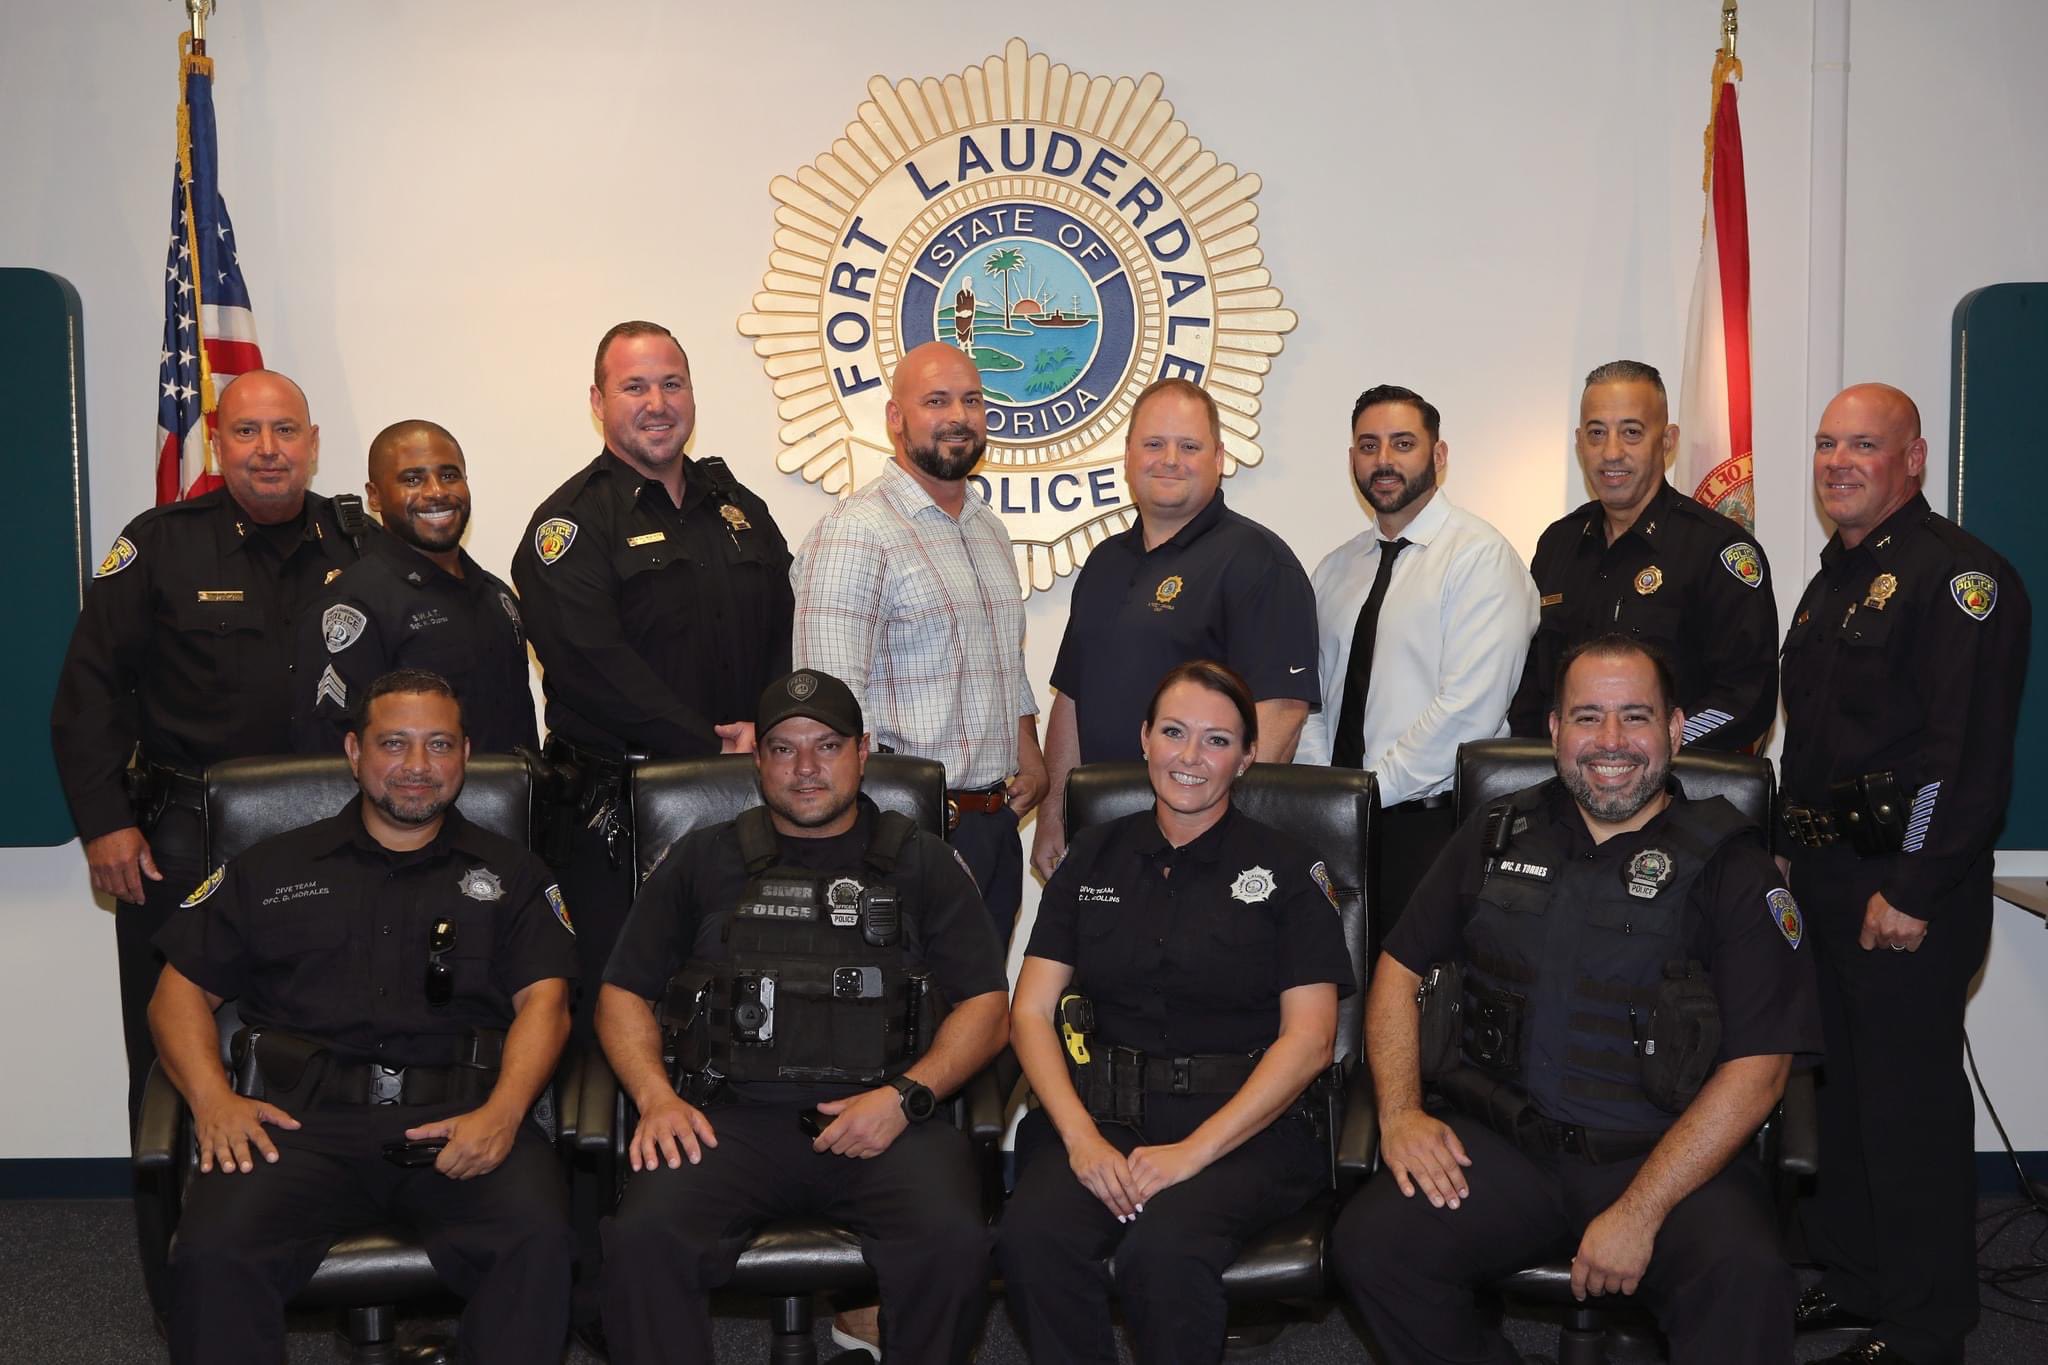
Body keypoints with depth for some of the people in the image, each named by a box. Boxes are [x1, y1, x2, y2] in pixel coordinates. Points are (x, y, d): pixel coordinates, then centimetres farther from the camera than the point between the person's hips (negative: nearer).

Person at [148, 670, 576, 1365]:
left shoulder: (509, 874, 19)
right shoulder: (272, 869, 21)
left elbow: (543, 999, 7)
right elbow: (182, 992, 17)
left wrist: (502, 1112, -12)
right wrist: (214, 1100, -3)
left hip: (457, 1117, -1)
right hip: (303, 1116, 1)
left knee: (537, 1237, -30)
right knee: (213, 1250, -28)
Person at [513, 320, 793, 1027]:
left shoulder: (739, 509, 16)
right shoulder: (571, 521, -3)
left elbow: (786, 631, 13)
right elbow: (595, 665, -15)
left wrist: (762, 727, -6)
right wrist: (709, 748, -17)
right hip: (614, 809, -5)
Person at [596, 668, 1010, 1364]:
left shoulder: (920, 863, 16)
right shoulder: (703, 859, 18)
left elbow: (986, 1007, 10)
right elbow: (623, 995, 17)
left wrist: (905, 1096, -7)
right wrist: (656, 1097, -2)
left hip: (880, 1119, 0)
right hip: (730, 1117, 1)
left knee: (953, 1244, -29)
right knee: (643, 1238, -29)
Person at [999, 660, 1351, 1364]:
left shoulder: (1288, 870, 5)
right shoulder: (1094, 857, 13)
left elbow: (1309, 1037, -3)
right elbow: (1031, 1013, 8)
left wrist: (1194, 1150, -14)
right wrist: (1081, 1137, -9)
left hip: (1244, 1126, -2)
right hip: (1103, 1112, 3)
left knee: (1165, 1247, -33)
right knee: (1032, 1236, -28)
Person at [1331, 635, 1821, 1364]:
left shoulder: (1731, 867, 0)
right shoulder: (1495, 839, 11)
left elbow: (1758, 1065, -6)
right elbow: (1400, 969, 15)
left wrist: (1640, 1211, -15)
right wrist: (1401, 1112, -3)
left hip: (1668, 1155, -3)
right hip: (1497, 1140, 3)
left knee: (1747, 1283, -32)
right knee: (1370, 1244, -22)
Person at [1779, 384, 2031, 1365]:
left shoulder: (1956, 575, -13)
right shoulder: (1835, 579, 16)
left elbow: (1969, 755, -21)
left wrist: (1912, 892, -23)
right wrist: (1800, 852, 15)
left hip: (1906, 889, -9)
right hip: (1827, 878, 9)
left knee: (1909, 1100, -2)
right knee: (1843, 1083, 17)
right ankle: (1852, 1275, 32)